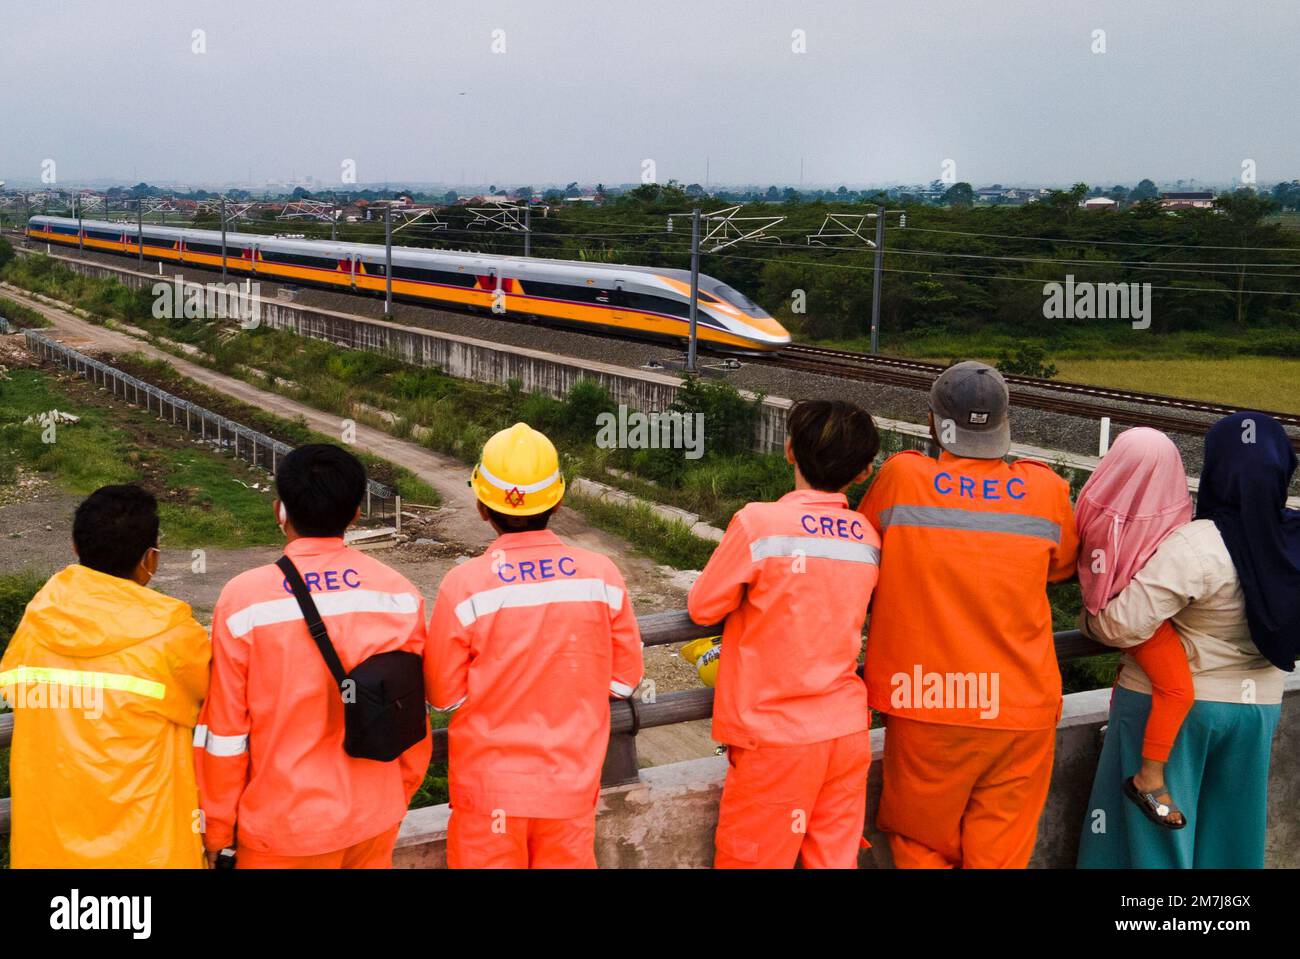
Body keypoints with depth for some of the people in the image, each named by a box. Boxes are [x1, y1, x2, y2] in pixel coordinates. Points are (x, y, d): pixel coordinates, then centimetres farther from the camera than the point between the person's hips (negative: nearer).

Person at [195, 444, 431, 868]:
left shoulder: (244, 599, -16)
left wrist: (216, 830, 3)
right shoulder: (401, 595, -8)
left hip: (285, 828, -3)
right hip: (375, 819, 3)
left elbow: (225, 730, -10)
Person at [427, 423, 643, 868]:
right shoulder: (601, 575, -11)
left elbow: (443, 695, -8)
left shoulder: (465, 585, -17)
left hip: (491, 786, -2)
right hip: (572, 784, 2)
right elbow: (625, 677, 0)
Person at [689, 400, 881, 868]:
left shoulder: (759, 522, -15)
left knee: (747, 859, 8)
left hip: (775, 736, -5)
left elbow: (703, 607, -5)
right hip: (848, 730, 5)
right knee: (835, 858, 14)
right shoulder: (867, 537, 1)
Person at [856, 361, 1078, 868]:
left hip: (927, 707, -1)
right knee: (1001, 854, 12)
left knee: (922, 849, 16)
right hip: (1020, 711, 1)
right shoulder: (1045, 489, -3)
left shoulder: (901, 476, -8)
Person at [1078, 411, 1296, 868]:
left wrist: (1089, 619, -5)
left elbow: (1122, 625, -25)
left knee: (1151, 834, 9)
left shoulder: (1194, 547, -25)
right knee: (1227, 835, 18)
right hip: (1257, 709, 5)